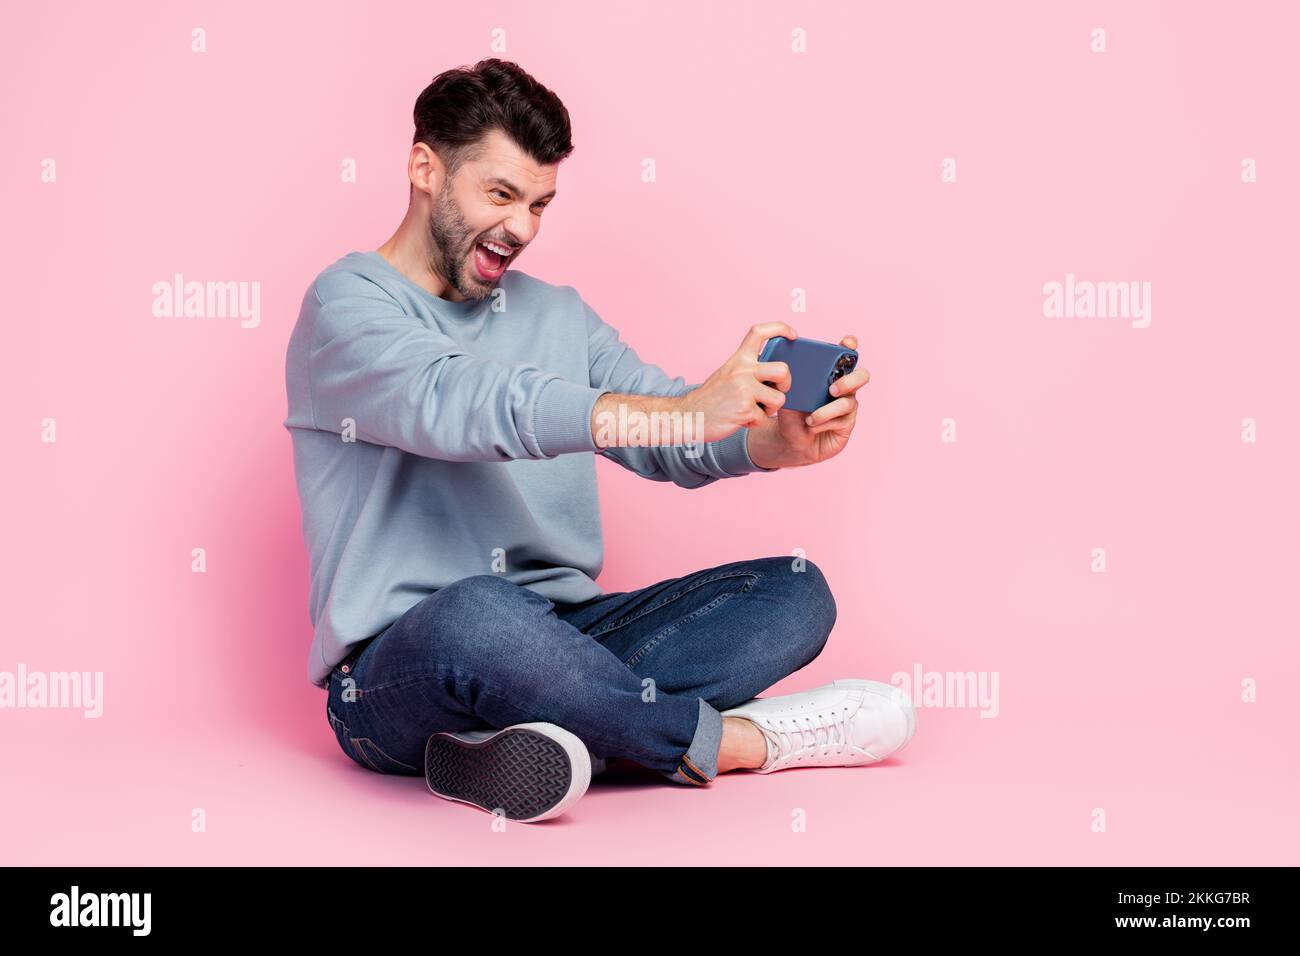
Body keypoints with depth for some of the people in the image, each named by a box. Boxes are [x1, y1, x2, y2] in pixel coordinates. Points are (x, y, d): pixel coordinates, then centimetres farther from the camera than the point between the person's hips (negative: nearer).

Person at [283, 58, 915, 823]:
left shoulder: (559, 315, 17)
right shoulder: (347, 306, -5)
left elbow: (674, 440, 4)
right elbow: (464, 402, -25)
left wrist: (785, 438, -20)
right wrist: (684, 411, -36)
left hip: (559, 641, 7)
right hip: (396, 668, -6)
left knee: (795, 593, -8)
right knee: (477, 611, -41)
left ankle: (540, 732, -28)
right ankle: (733, 741, -16)